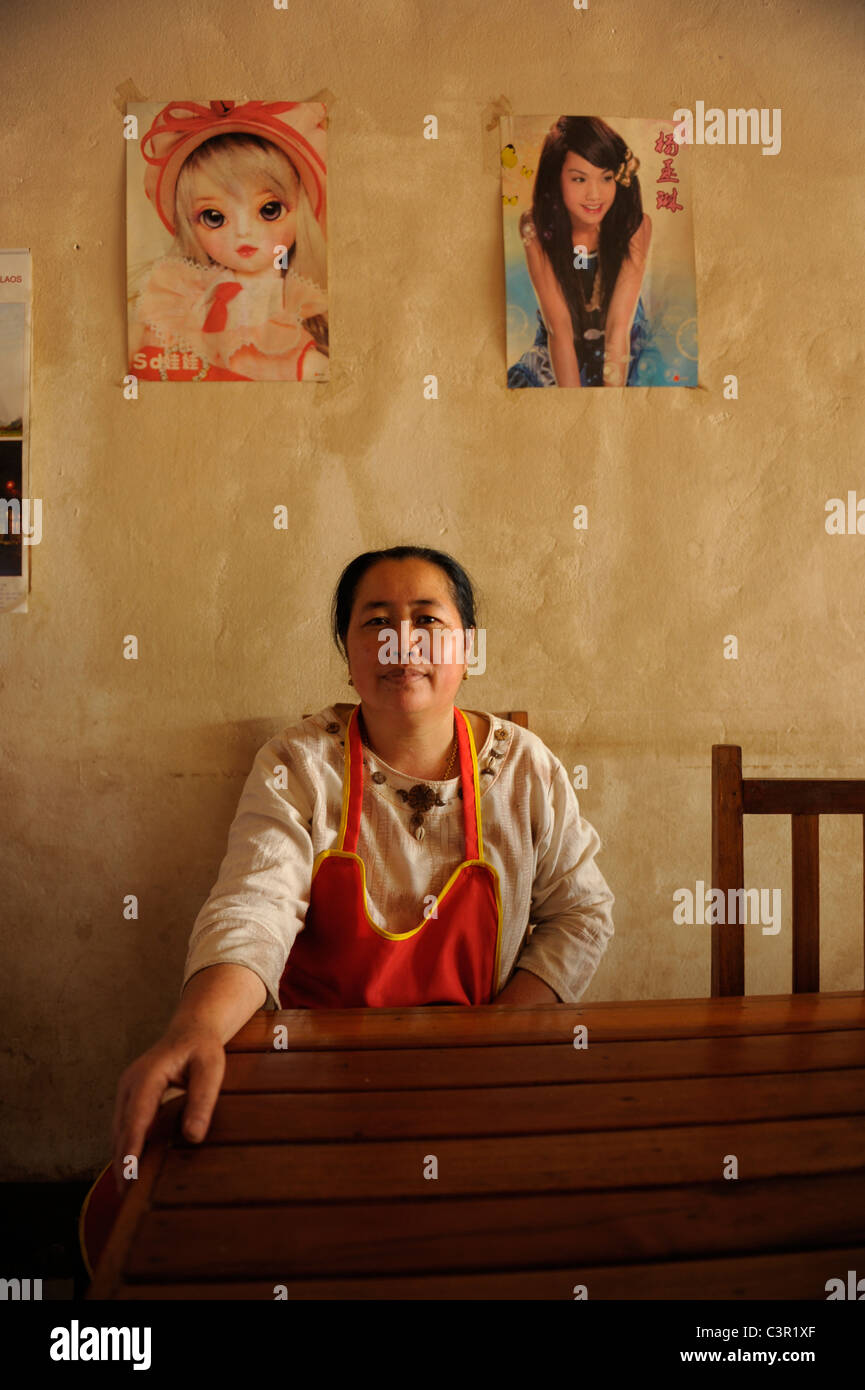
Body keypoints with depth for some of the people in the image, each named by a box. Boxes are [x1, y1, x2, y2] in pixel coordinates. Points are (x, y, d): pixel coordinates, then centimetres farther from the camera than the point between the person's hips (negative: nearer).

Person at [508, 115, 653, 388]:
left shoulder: (636, 225, -18)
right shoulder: (535, 228, -17)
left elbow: (619, 325, -24)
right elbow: (559, 326, -23)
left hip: (625, 354, 0)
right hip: (556, 359, 0)